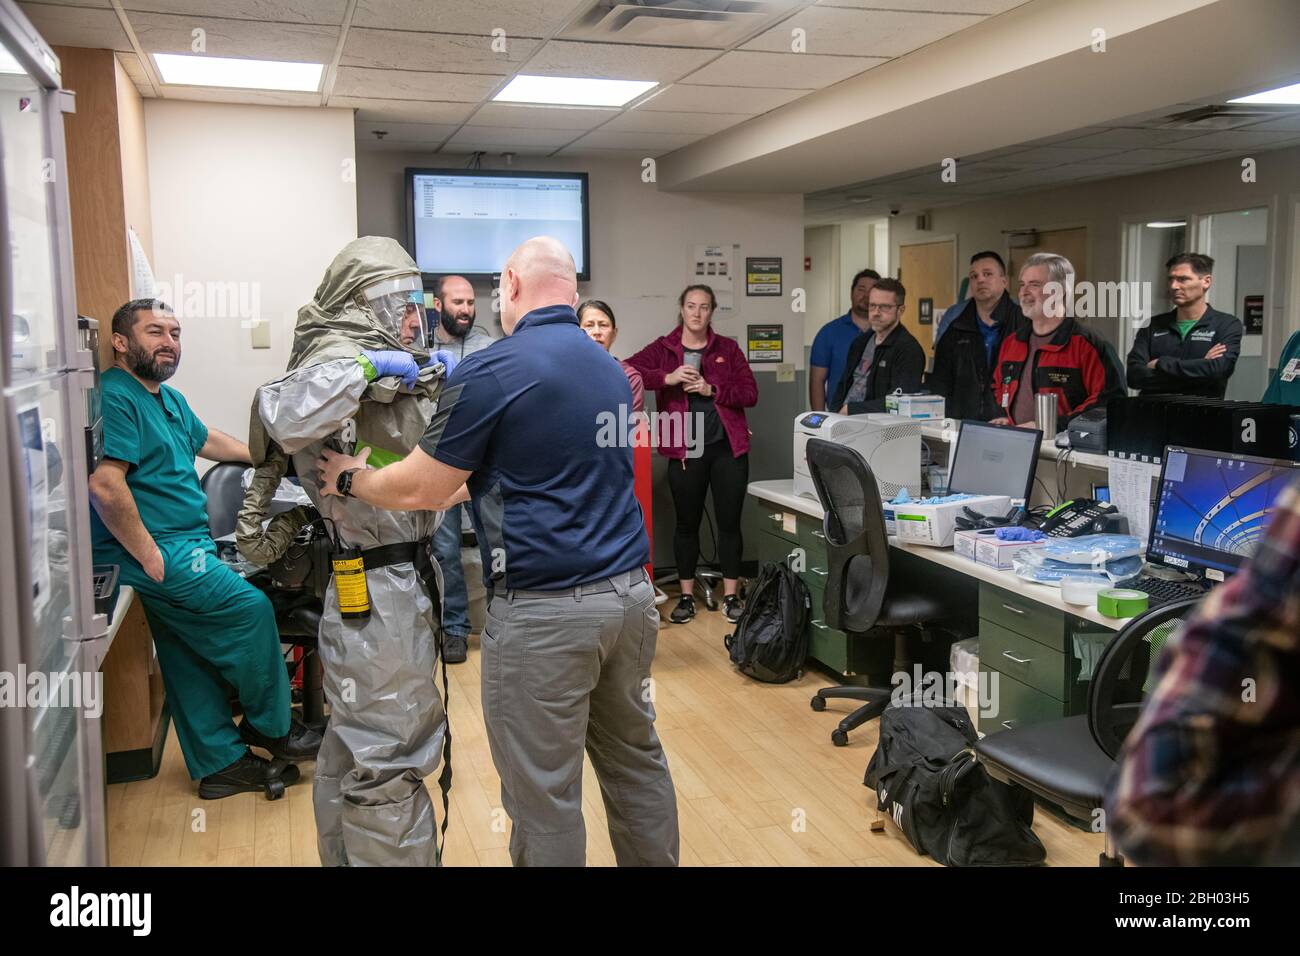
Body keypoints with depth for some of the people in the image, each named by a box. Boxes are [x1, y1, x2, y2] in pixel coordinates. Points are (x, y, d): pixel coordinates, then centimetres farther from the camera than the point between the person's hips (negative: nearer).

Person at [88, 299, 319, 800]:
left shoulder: (169, 399, 18)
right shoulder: (116, 397, -14)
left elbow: (204, 439, 38)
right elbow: (105, 484, -24)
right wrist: (149, 556, -22)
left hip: (184, 546, 10)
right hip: (156, 551, -10)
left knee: (189, 656, 12)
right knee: (250, 608, -12)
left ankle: (220, 762, 19)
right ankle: (271, 727, 4)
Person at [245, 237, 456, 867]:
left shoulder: (382, 358, 16)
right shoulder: (341, 355, -13)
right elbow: (280, 419, -32)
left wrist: (440, 375, 5)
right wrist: (364, 366, -26)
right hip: (382, 586, -11)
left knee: (352, 742, 21)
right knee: (390, 756, -4)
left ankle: (347, 853, 36)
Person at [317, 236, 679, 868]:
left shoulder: (492, 371, -12)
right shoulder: (610, 369, 12)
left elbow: (417, 490, -6)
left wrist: (348, 477, 12)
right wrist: (465, 485, 30)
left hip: (545, 609, -7)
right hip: (630, 591, 8)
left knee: (544, 791, 5)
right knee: (635, 756, 20)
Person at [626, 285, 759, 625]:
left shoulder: (728, 348, 7)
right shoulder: (662, 349, 4)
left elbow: (750, 393, 1)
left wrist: (711, 389, -13)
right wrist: (667, 378, -22)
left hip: (728, 447, 1)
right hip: (684, 450, -1)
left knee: (730, 521, 5)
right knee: (687, 523, 9)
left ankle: (731, 596, 16)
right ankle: (686, 596, 21)